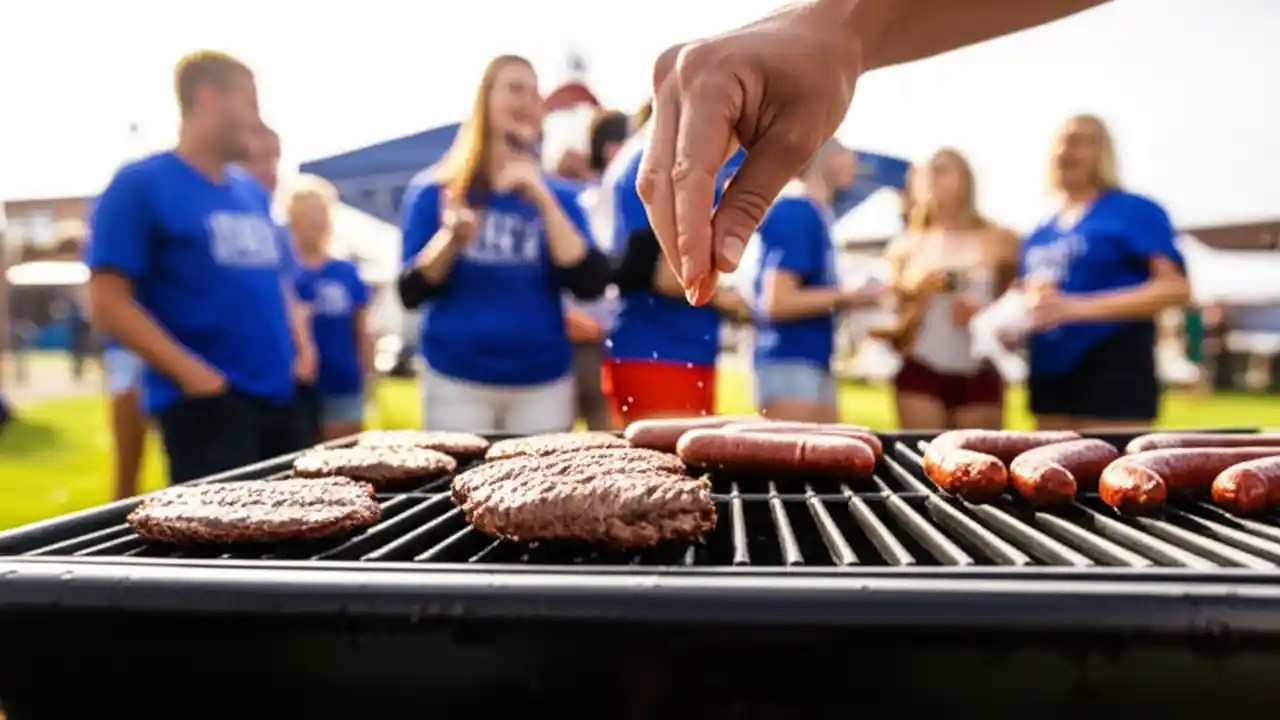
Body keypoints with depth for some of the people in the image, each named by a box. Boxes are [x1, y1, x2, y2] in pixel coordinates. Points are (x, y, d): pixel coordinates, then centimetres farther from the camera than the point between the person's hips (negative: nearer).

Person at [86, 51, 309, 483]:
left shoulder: (253, 193, 15)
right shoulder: (141, 184, -6)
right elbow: (108, 301, -12)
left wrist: (296, 348, 9)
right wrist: (191, 373, -18)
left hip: (278, 395, 7)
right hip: (206, 402, -7)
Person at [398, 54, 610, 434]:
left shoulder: (558, 196, 5)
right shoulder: (436, 193, 3)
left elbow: (590, 285, -8)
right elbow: (411, 292, -2)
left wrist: (544, 201, -15)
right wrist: (451, 239, -19)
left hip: (543, 384, 2)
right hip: (455, 383, -1)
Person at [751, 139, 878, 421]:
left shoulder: (817, 215, 14)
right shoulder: (794, 214, -13)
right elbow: (776, 302, -20)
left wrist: (845, 299, 8)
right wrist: (846, 296, -13)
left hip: (815, 361, 10)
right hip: (789, 363, -10)